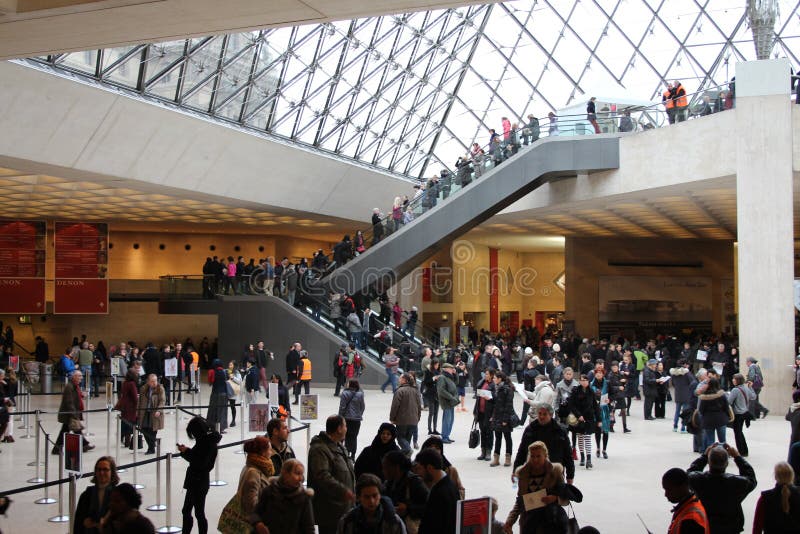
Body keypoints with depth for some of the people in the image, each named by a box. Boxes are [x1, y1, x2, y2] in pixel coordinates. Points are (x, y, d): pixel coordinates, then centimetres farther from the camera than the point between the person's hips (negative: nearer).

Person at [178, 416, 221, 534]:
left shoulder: (208, 443, -21)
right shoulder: (206, 440, 7)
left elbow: (200, 463, -25)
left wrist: (186, 452, -18)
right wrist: (186, 450, 0)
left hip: (199, 483, -10)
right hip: (195, 481, 10)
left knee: (199, 513, 0)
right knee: (186, 511, 17)